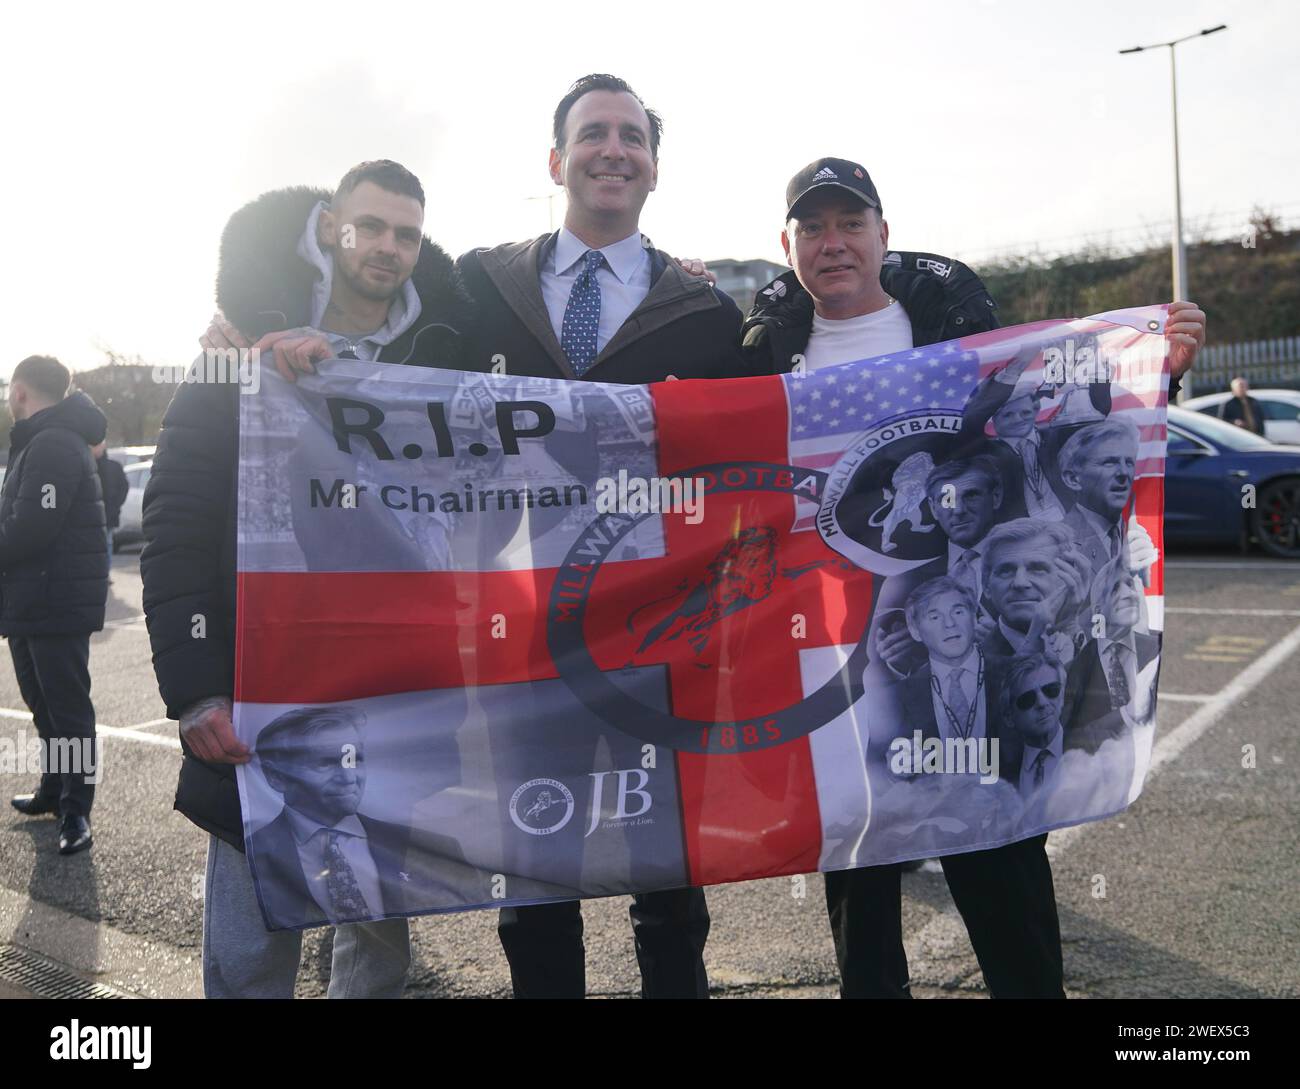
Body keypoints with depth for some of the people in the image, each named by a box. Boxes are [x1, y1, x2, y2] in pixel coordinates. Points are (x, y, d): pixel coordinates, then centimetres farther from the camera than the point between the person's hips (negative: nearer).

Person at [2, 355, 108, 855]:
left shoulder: (52, 444, -18)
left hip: (57, 601, -11)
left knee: (67, 709, -3)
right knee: (44, 704, 20)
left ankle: (75, 812, 4)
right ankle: (55, 791, 33)